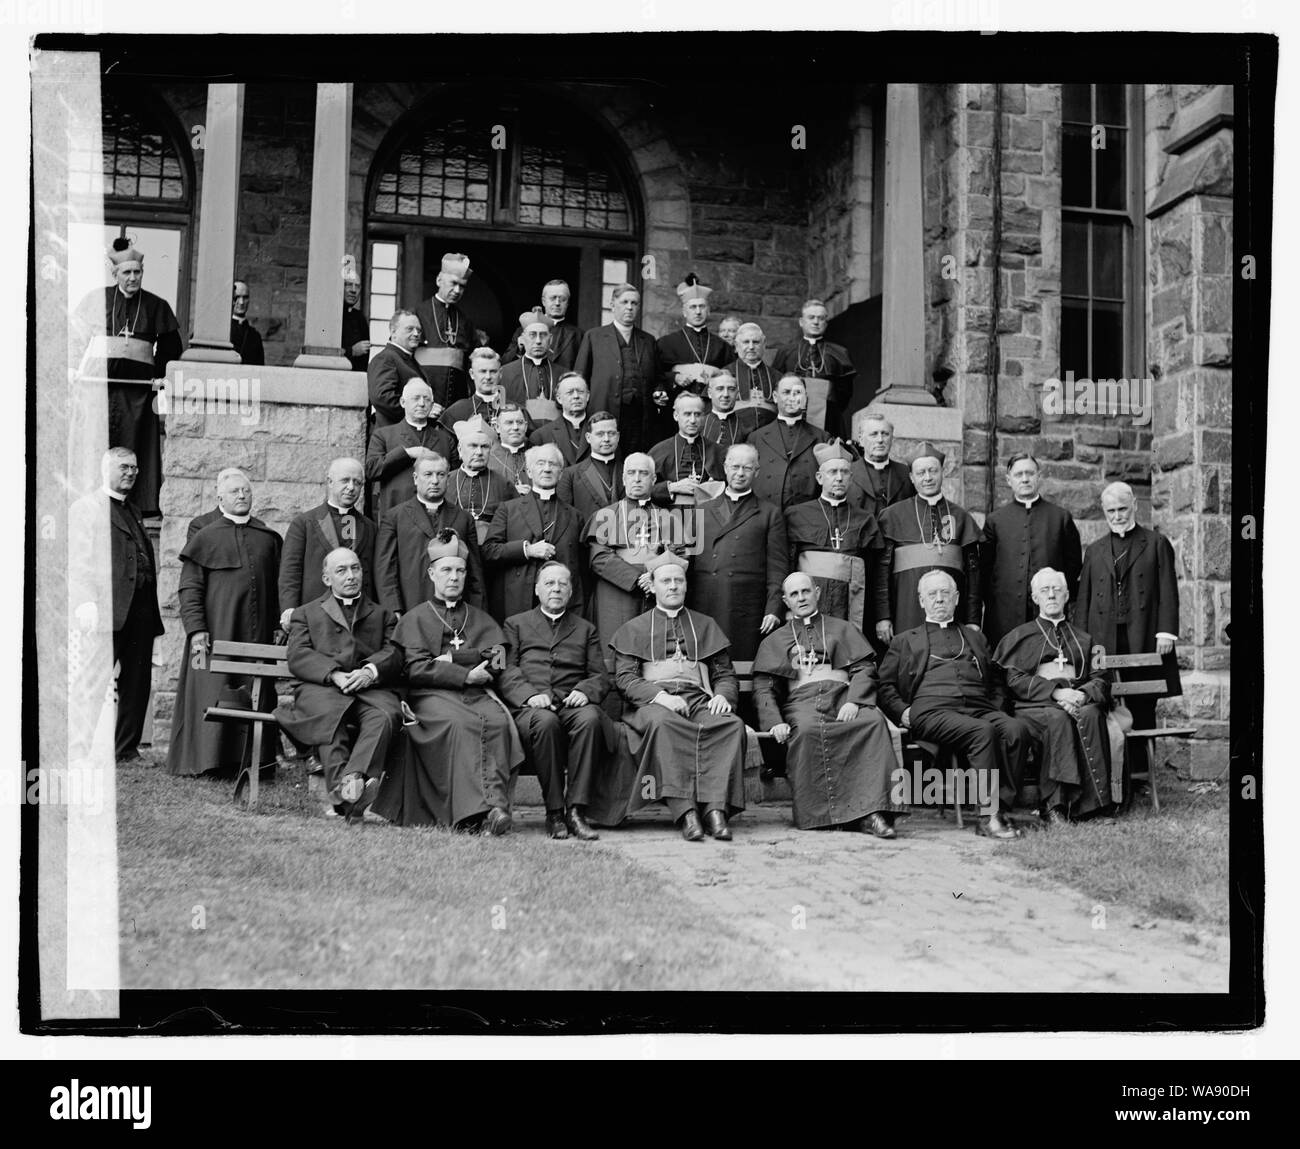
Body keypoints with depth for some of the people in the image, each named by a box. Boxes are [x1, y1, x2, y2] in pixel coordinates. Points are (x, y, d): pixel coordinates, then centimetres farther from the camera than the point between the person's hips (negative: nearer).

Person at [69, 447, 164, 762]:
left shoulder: (134, 512, 24)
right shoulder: (85, 507, 2)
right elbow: (77, 560, -7)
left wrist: (151, 610, 13)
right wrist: (85, 603, -18)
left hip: (140, 609, 7)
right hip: (106, 609, -7)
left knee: (137, 681, 7)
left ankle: (126, 748, 13)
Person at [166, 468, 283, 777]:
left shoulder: (268, 538, 12)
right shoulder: (206, 538, 3)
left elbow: (278, 587, 14)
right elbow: (189, 589, -1)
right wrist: (196, 629, -11)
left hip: (258, 633, 3)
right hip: (217, 632, -3)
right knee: (213, 692, -3)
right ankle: (206, 758, 3)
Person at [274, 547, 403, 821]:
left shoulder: (382, 615, 31)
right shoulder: (305, 613, 27)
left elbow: (394, 654, 12)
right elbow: (298, 657, 9)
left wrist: (371, 671, -12)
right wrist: (334, 674, -11)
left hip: (371, 688, 1)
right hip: (320, 686, -1)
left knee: (386, 715, -36)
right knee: (330, 714, -38)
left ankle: (356, 777, -53)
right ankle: (341, 788, -51)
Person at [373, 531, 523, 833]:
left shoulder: (480, 619, 26)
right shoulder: (416, 618, 17)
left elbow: (497, 660, 8)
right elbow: (416, 669, 1)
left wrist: (450, 657, -3)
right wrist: (465, 675, -9)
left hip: (478, 693, 3)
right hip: (432, 695, -3)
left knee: (498, 721, -32)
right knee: (461, 722, -35)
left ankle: (497, 805, -42)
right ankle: (472, 812, -41)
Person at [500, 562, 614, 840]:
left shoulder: (586, 629, 27)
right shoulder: (516, 624, 22)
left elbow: (600, 676, 15)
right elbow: (506, 671, 6)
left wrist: (585, 691, -8)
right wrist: (529, 694, -13)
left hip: (573, 702, 1)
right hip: (531, 706, -1)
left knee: (590, 718, -35)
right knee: (545, 722, -37)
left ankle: (576, 810, -33)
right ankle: (553, 812, -27)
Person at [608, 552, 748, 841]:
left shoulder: (706, 625, 26)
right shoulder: (633, 629, 19)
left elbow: (725, 674, 21)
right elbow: (624, 678, 6)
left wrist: (723, 695, -3)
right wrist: (659, 695, -13)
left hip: (699, 700, 2)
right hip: (651, 702, -2)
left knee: (732, 724, -32)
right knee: (664, 723, -39)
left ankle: (716, 808, -41)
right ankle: (685, 811, -43)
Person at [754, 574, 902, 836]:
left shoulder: (843, 629, 26)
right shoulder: (775, 641, 26)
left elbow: (864, 668, 11)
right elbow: (763, 688, 14)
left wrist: (854, 701, -10)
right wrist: (775, 722, -7)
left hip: (844, 697, 1)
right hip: (802, 700, -1)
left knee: (874, 721, -34)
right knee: (807, 730, -38)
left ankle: (869, 811, -40)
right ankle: (816, 813, -37)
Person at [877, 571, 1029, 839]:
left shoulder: (974, 636, 32)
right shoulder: (904, 641, 24)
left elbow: (998, 680, 28)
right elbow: (884, 686, 15)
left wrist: (997, 708, 8)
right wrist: (902, 711, -3)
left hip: (980, 709, 3)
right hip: (932, 711, -3)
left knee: (1017, 729, -30)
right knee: (983, 731, -34)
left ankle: (998, 813, -33)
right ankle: (990, 814, -36)